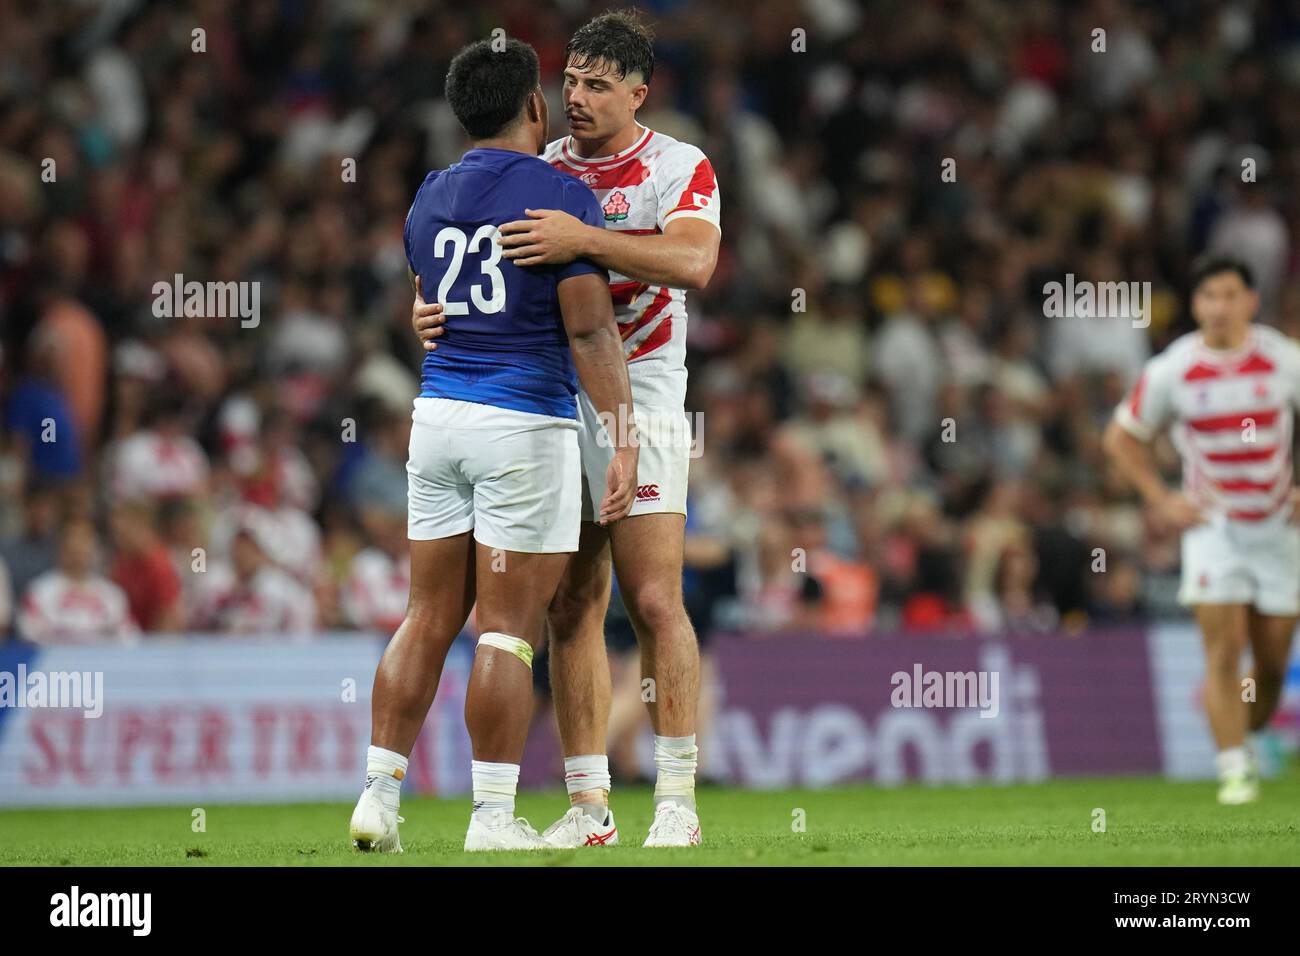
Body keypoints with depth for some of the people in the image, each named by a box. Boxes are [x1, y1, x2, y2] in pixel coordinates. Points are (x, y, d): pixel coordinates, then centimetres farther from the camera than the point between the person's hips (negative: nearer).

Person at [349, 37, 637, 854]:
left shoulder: (430, 200, 10)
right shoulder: (561, 196, -9)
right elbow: (589, 330, -15)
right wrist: (625, 440, -14)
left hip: (439, 415, 6)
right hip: (526, 424, -6)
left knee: (429, 620, 10)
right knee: (510, 628, -3)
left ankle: (379, 798, 7)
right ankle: (494, 817, -2)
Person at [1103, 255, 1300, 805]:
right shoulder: (1170, 371, -8)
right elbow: (1121, 438, 5)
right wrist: (1162, 500, -4)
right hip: (1213, 527, -1)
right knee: (1223, 649, -13)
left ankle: (1247, 742, 27)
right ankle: (1234, 770, -9)